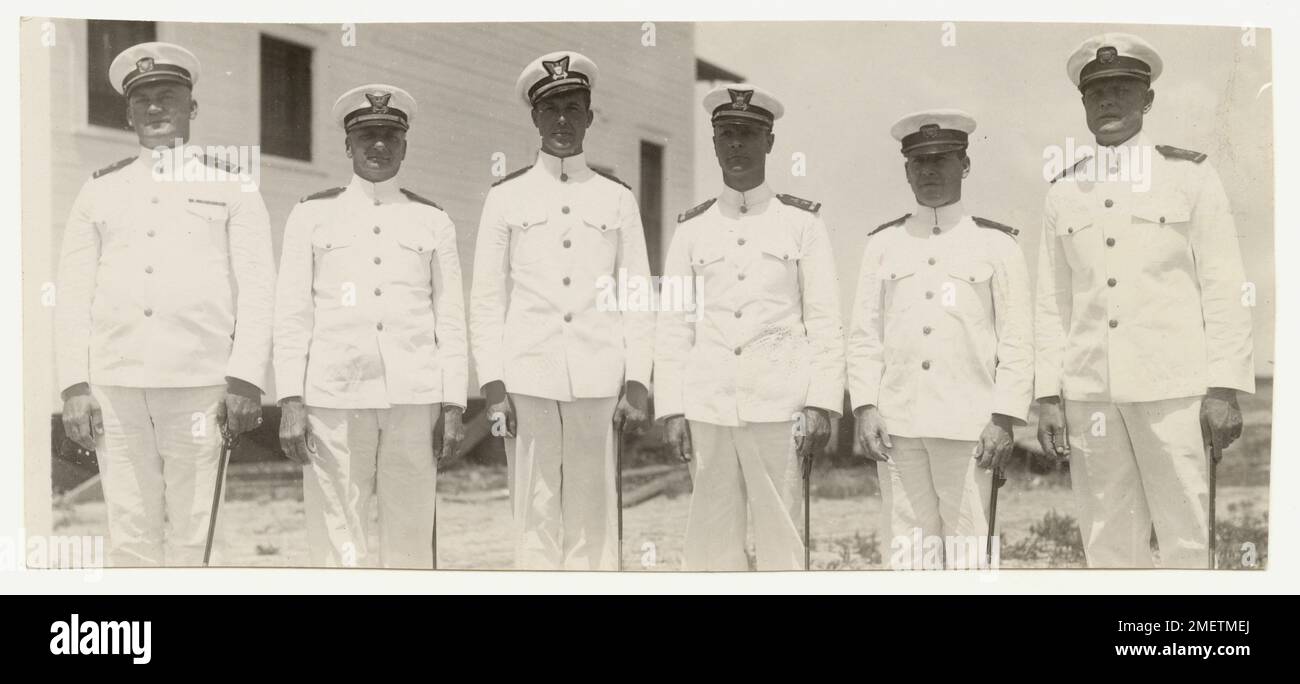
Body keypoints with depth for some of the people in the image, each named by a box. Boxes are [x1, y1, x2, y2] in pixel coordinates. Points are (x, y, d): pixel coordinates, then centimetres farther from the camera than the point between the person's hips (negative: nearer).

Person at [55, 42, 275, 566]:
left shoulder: (231, 186, 10)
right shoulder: (100, 190, 16)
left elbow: (256, 289, 2)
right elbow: (73, 293, 12)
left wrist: (246, 379, -9)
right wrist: (74, 386, 1)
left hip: (201, 384, -2)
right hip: (115, 385, 2)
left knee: (191, 535, -1)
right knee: (130, 534, 3)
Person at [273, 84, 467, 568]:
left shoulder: (432, 221, 11)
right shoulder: (312, 215, 8)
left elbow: (450, 320, 9)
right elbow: (291, 314, 4)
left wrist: (453, 407, 1)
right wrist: (290, 402, -5)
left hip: (414, 399, 1)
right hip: (334, 399, -1)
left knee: (410, 542, 4)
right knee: (340, 549, -1)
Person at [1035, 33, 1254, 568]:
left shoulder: (1189, 174, 4)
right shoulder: (1063, 193, 12)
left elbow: (1224, 288, 0)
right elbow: (1052, 302, 11)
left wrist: (1225, 388, -7)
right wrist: (1048, 396, 4)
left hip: (1171, 384, -2)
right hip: (1088, 391, 3)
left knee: (1187, 540, -1)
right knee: (1110, 546, 6)